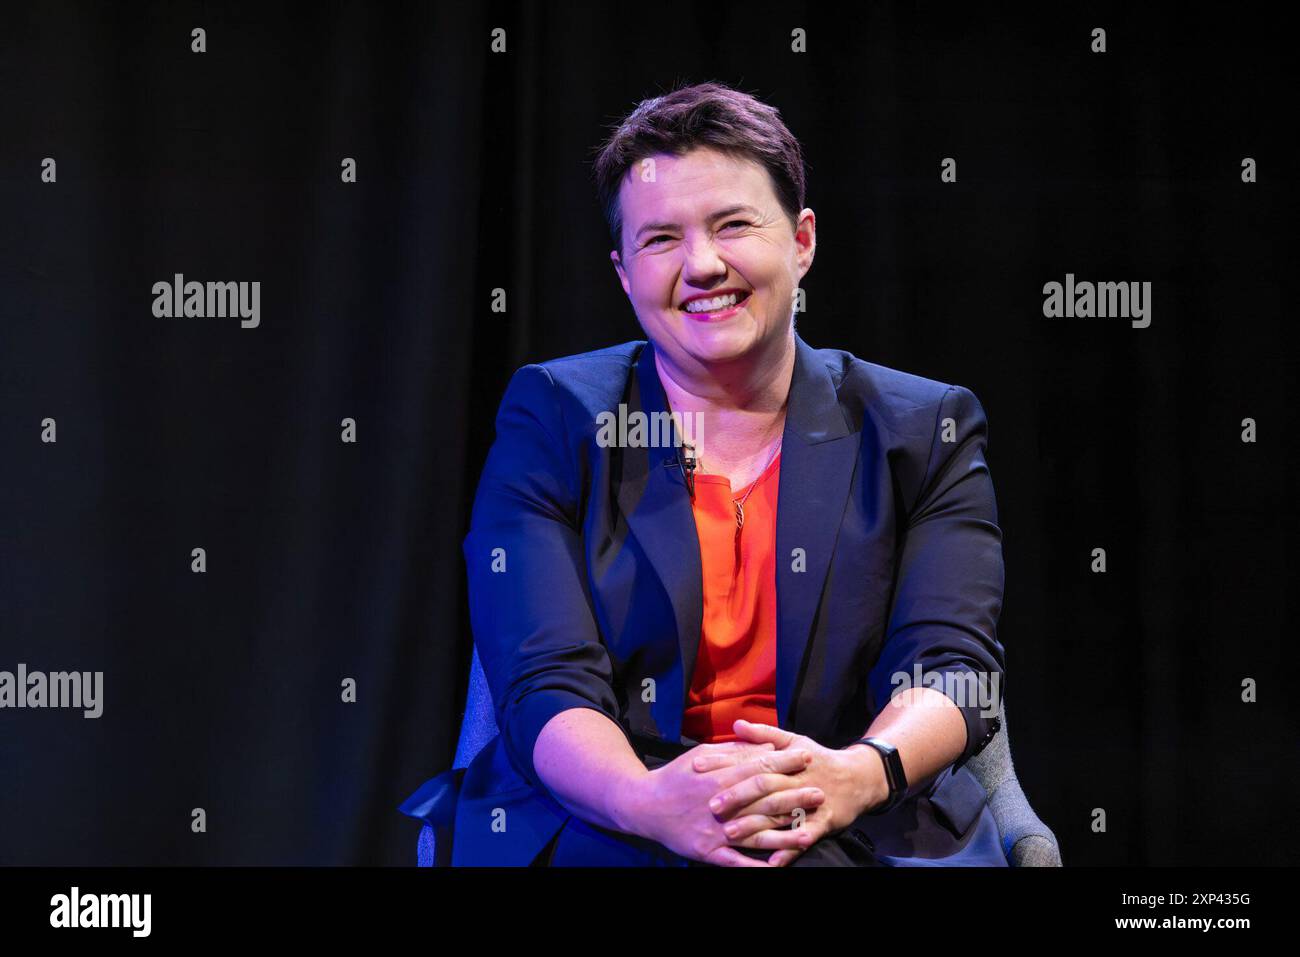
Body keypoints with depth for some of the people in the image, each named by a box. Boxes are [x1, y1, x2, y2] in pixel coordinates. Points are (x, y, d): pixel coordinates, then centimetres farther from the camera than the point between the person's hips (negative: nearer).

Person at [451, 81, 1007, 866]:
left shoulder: (925, 431, 12)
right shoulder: (552, 420, 9)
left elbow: (954, 668, 0)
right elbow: (546, 685, -3)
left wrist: (857, 774, -24)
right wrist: (647, 799, -26)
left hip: (861, 834, 2)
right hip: (607, 838, -1)